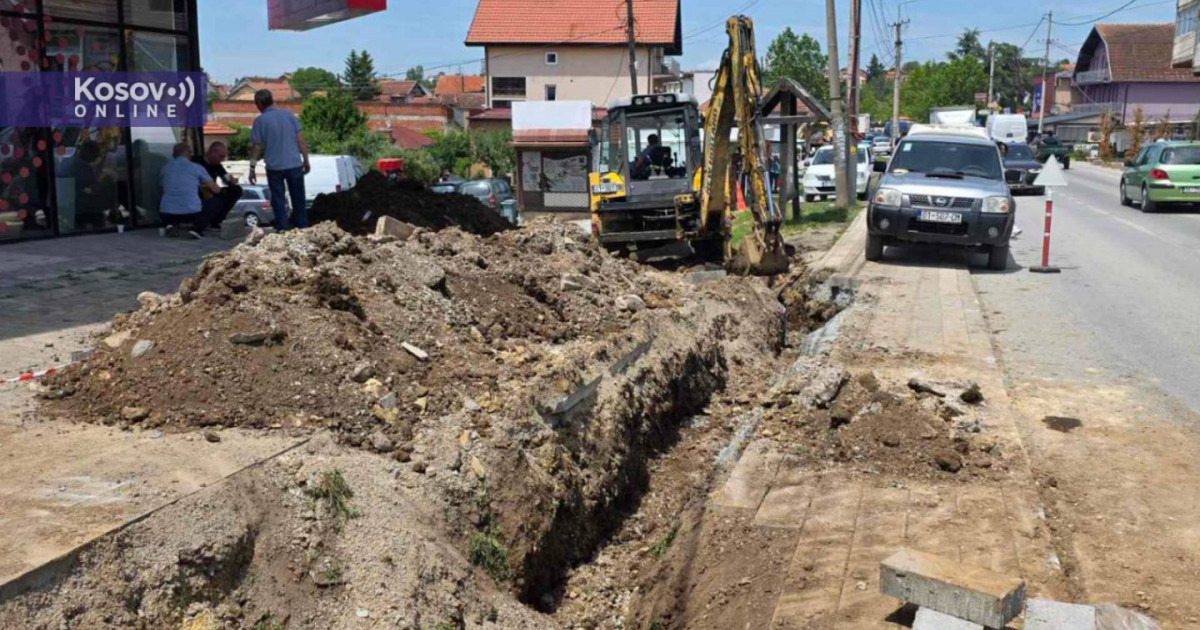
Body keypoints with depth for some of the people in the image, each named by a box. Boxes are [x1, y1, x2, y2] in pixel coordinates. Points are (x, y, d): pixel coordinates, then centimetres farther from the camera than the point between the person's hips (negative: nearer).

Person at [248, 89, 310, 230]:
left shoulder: (260, 121, -5)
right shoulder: (288, 115, 2)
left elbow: (257, 147, -5)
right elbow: (300, 140, 1)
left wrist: (252, 168, 3)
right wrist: (306, 160, 8)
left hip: (274, 167, -2)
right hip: (295, 164, 2)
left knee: (278, 200, 7)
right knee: (298, 198, 14)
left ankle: (283, 228, 6)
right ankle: (302, 226, 19)